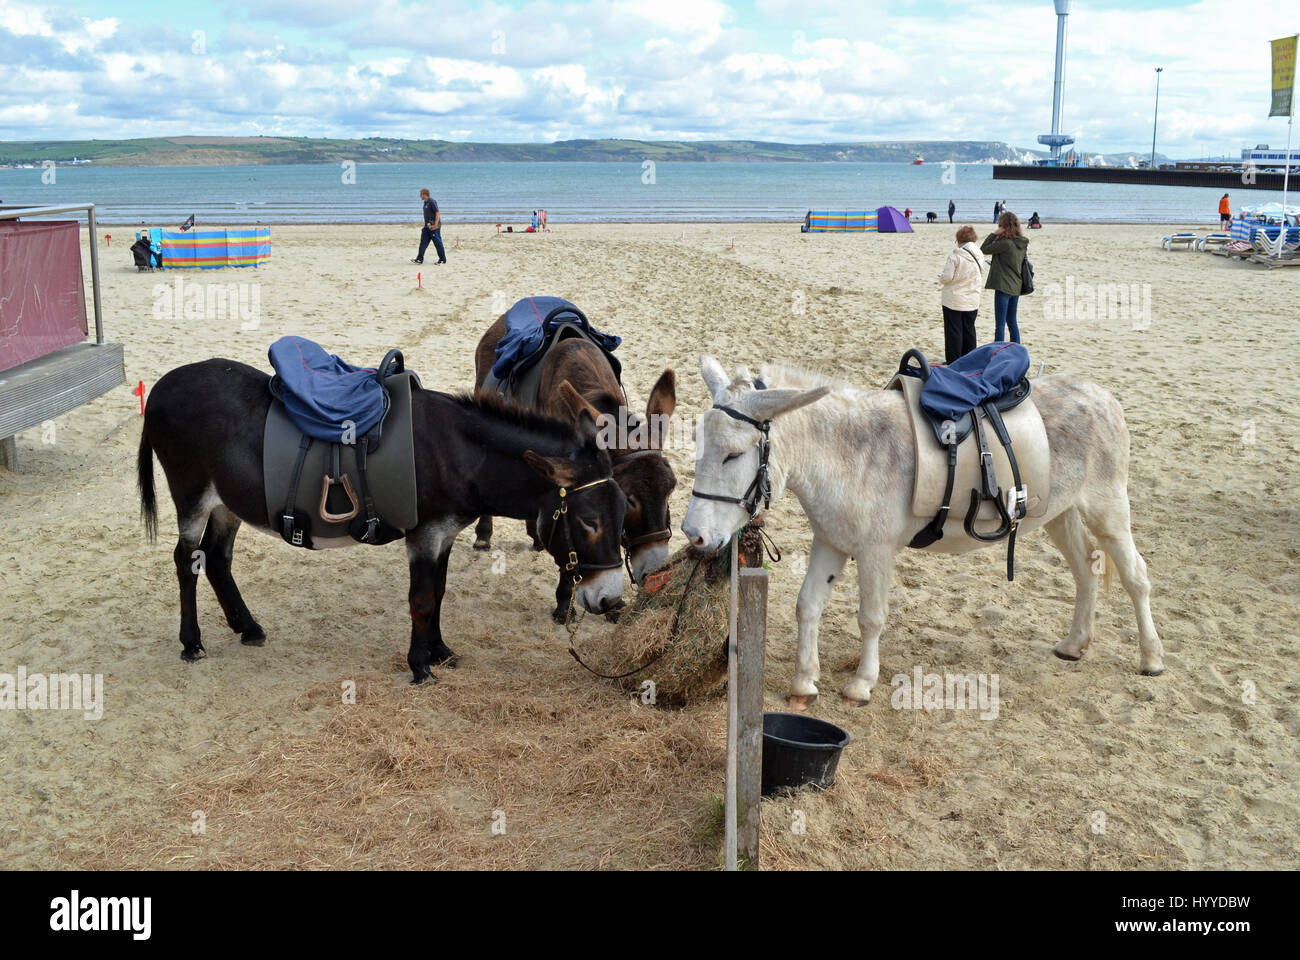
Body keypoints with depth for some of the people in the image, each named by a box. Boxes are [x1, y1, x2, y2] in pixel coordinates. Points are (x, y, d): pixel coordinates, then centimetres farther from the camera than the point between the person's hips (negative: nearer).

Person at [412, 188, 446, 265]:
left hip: (434, 226, -9)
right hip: (427, 226, 9)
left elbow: (438, 213, -20)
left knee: (437, 243, -2)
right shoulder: (425, 202, 14)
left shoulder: (432, 202, -15)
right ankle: (419, 259, 4)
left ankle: (443, 259, 7)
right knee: (423, 242, 4)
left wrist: (435, 225, -24)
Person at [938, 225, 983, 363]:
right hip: (972, 301, 5)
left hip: (954, 300, -5)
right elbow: (981, 281, 11)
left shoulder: (955, 256, -16)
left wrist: (941, 277, 3)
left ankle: (953, 362, 6)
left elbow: (947, 277, -17)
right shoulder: (979, 258, 2)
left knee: (953, 332, 3)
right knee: (969, 331, 14)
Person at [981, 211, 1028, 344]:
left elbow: (984, 249, -11)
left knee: (1000, 324, -4)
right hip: (1016, 287, 8)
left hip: (1004, 287, -8)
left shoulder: (1005, 243, -19)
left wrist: (994, 234, -6)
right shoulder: (1022, 243, 5)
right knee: (1012, 322, 18)